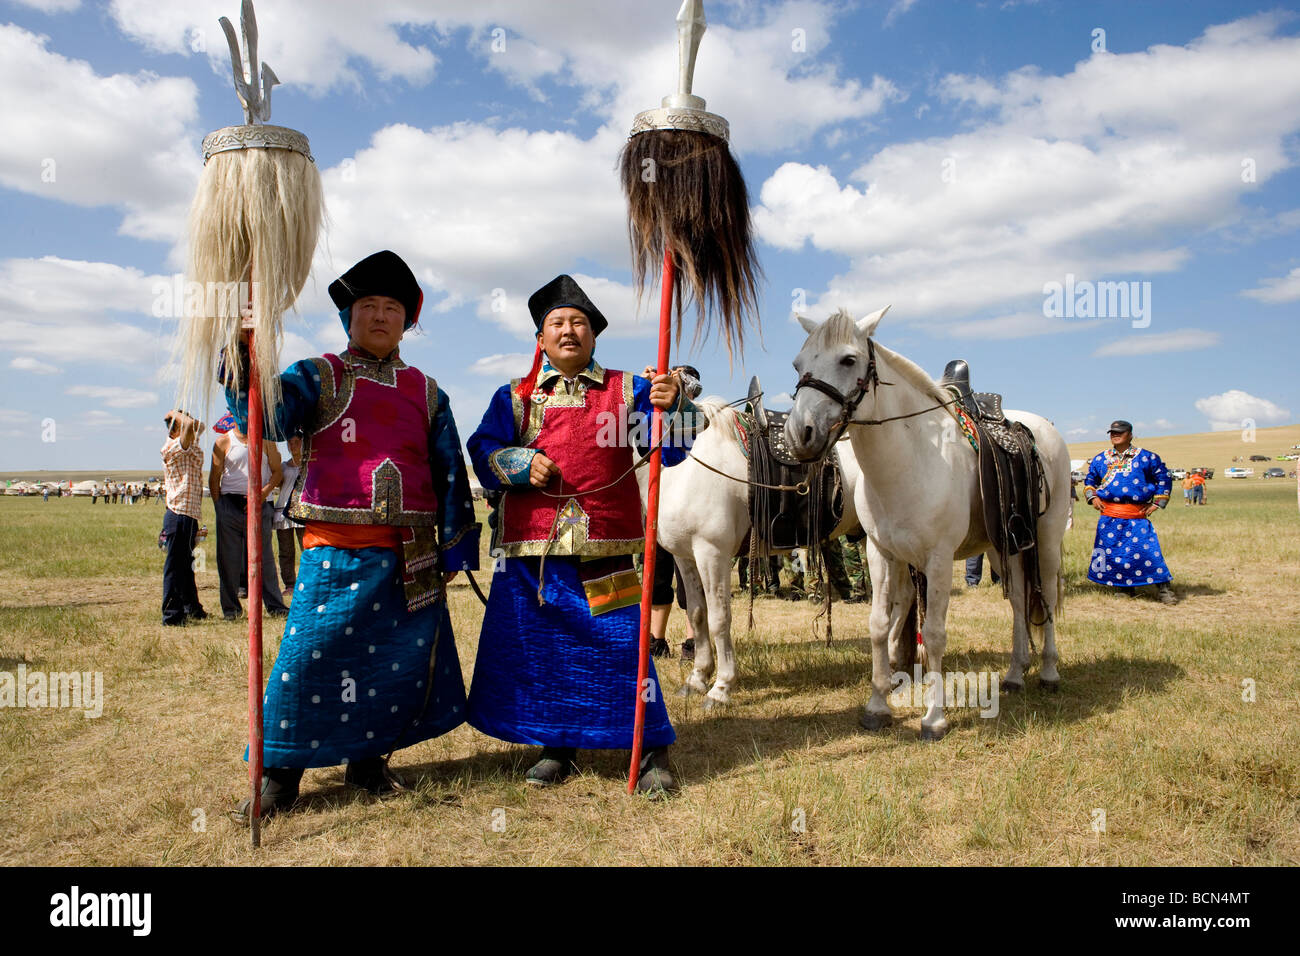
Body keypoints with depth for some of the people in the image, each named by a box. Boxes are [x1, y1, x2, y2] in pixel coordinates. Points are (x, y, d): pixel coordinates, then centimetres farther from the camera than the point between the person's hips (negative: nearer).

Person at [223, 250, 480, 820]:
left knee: (400, 660, 9)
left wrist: (452, 553, 6)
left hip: (409, 557, 3)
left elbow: (450, 475, 11)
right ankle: (280, 774, 15)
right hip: (334, 552, -3)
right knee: (309, 657, -2)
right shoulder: (318, 377, 5)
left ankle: (367, 759, 28)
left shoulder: (426, 394, 11)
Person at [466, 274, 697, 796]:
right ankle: (558, 747, 27)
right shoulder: (515, 396, 13)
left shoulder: (626, 390, 7)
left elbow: (670, 450, -2)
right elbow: (482, 452, 6)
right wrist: (523, 462, -13)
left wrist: (670, 406, -22)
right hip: (531, 548, 3)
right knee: (538, 649, 9)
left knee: (621, 644, -4)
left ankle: (651, 752, 10)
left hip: (604, 549, -2)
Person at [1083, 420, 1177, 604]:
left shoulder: (1146, 457, 3)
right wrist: (1092, 497, 9)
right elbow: (1089, 480, 25)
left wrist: (1157, 503, 2)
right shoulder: (1100, 459, 12)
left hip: (1137, 515, -3)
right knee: (1111, 551, 4)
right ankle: (1125, 586, 18)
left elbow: (1164, 478, 8)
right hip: (1108, 515, 3)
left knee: (1147, 550, -11)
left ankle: (1163, 587, -3)